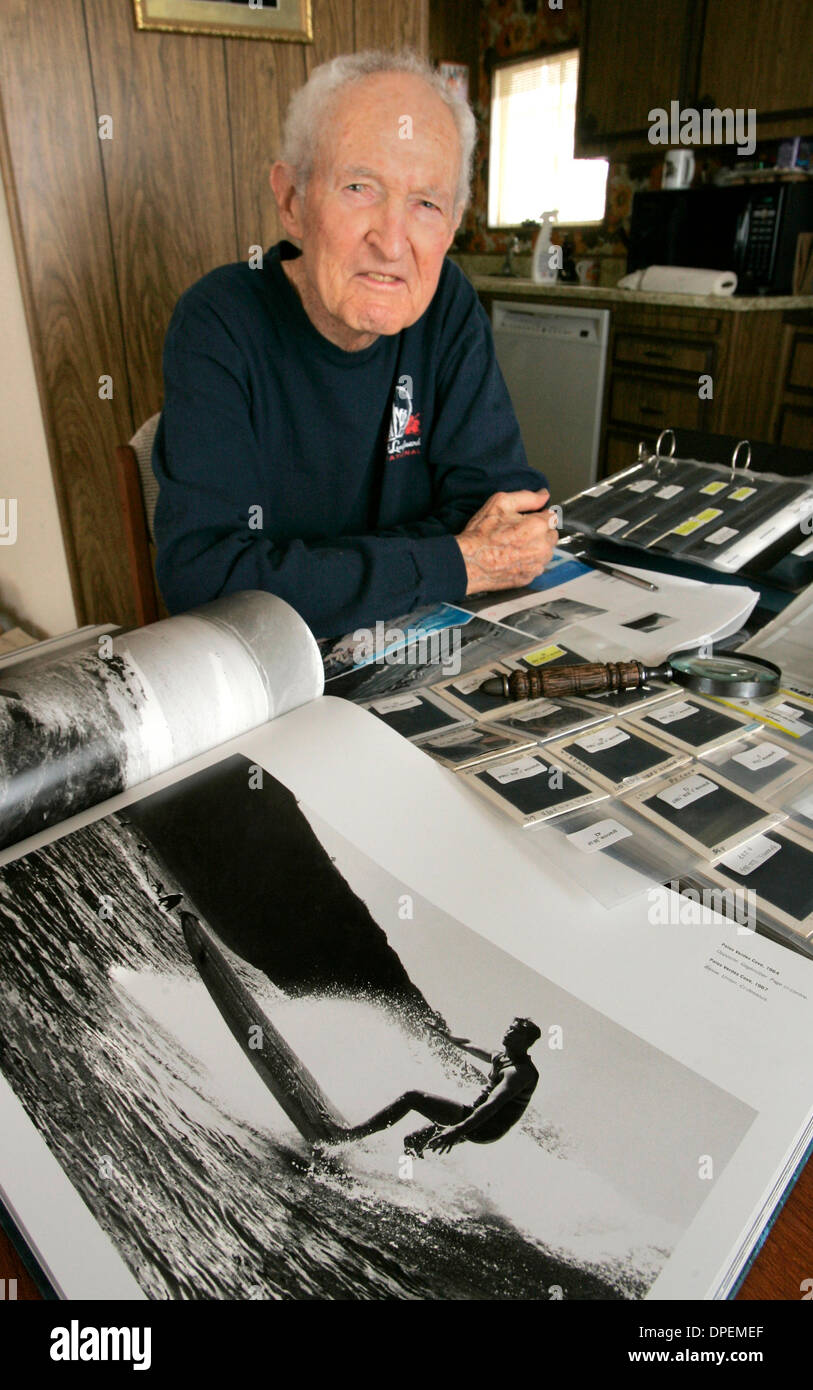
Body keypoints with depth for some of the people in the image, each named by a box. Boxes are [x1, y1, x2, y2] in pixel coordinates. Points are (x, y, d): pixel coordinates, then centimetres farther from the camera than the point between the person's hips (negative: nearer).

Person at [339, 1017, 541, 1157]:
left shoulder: (521, 1072, -21)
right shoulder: (505, 1057, 8)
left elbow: (493, 1104, -37)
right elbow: (483, 1054, 33)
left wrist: (459, 1129, -50)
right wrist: (451, 1040, 47)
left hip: (483, 1128, -10)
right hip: (477, 1119, 10)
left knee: (412, 1097, -14)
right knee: (412, 1141, 19)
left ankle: (348, 1135, -15)